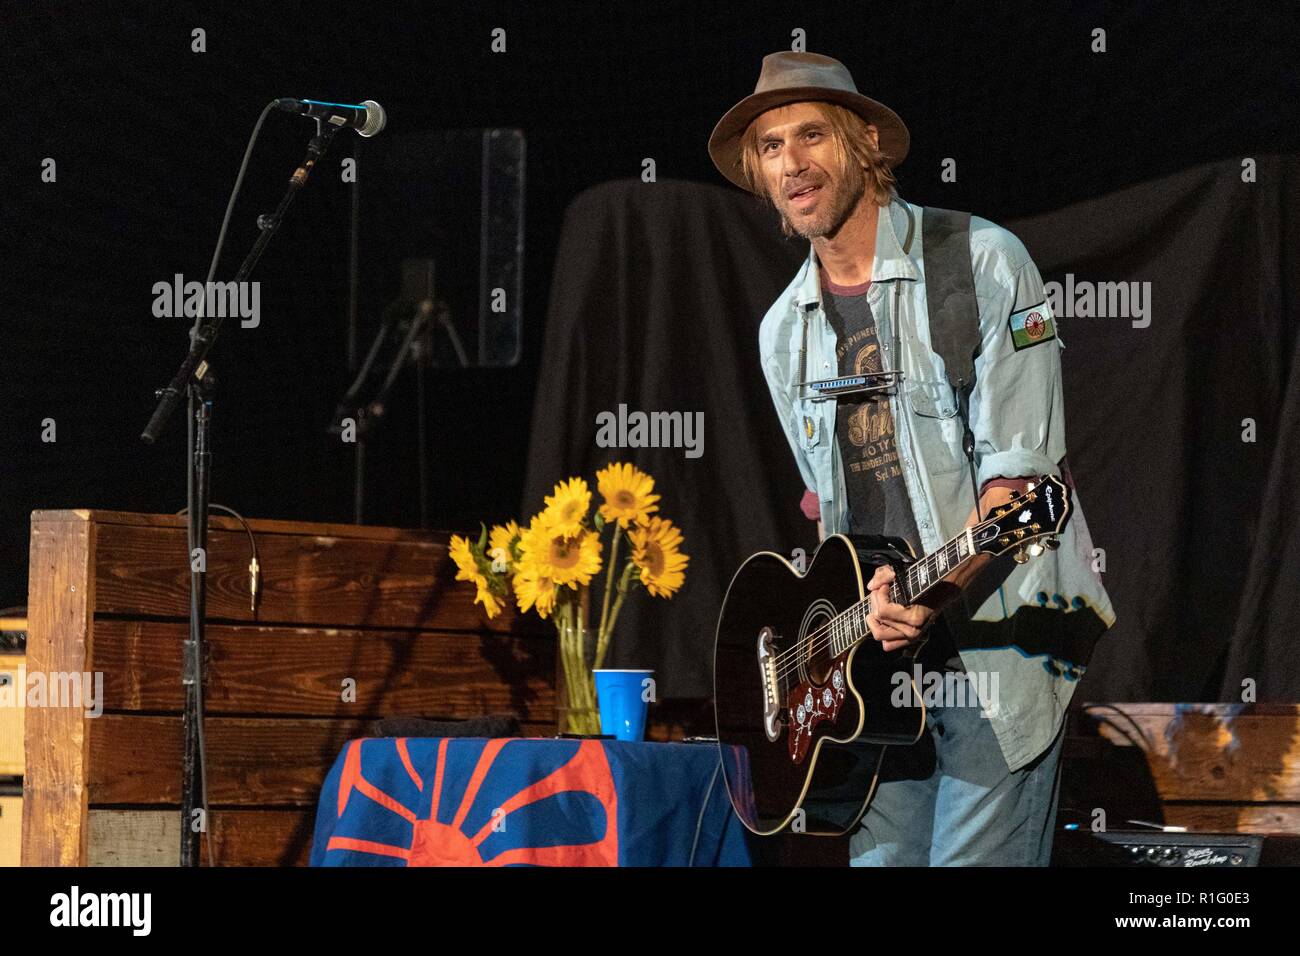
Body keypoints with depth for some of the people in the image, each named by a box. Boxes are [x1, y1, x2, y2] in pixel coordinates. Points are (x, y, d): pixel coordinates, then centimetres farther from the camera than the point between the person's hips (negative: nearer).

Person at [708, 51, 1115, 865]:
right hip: (876, 649, 6)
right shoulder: (785, 330, 14)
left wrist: (938, 583, -25)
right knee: (882, 857, 3)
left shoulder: (982, 262, -6)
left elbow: (1022, 472, -12)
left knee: (975, 856, -10)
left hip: (999, 640, -6)